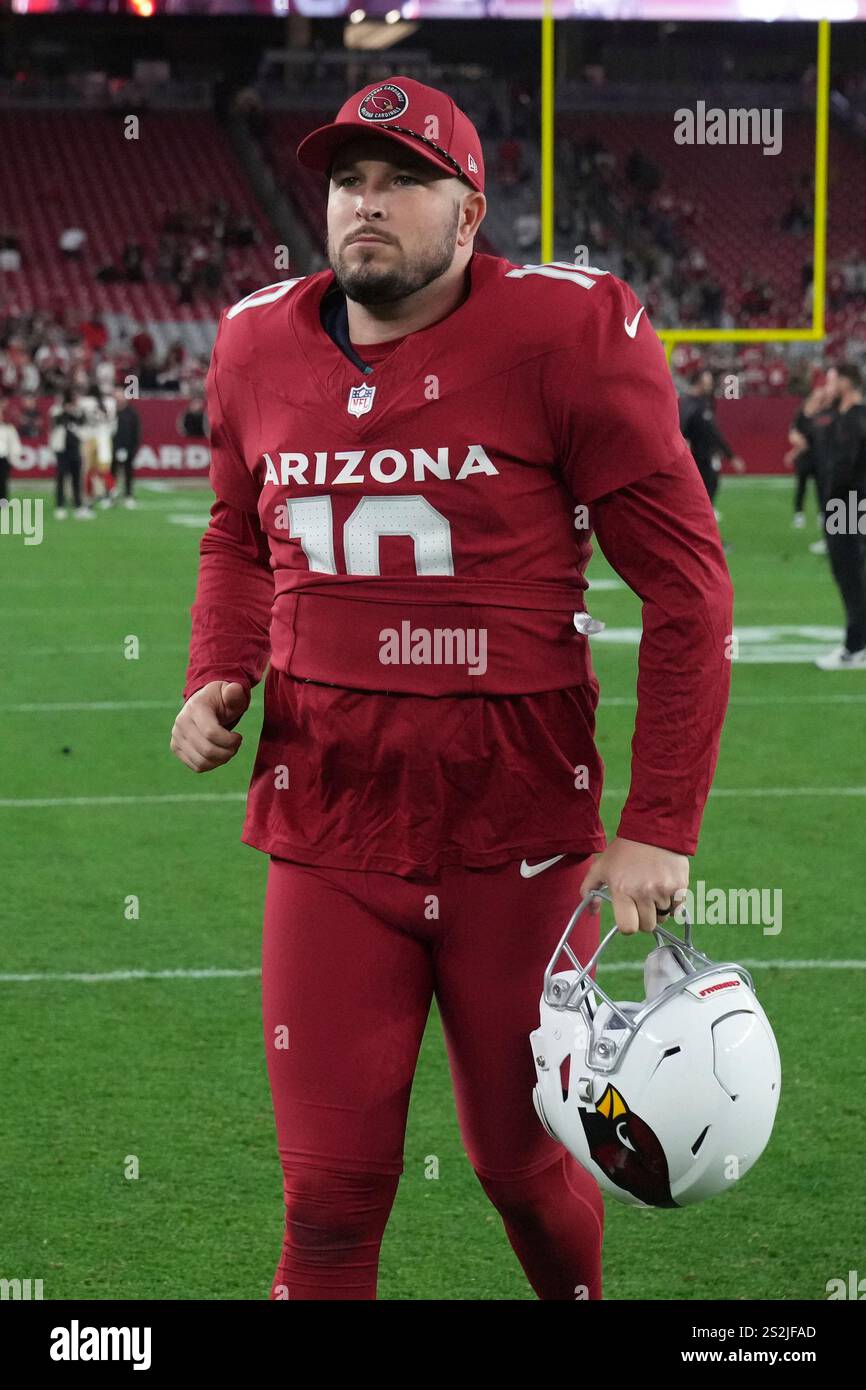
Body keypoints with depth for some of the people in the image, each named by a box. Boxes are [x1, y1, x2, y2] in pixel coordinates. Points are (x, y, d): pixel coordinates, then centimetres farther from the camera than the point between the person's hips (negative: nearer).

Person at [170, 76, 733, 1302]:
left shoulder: (566, 336, -10)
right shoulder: (261, 347, 5)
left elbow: (684, 586, -8)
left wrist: (660, 829, -12)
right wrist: (218, 678, 4)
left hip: (520, 833, -3)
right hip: (329, 832, 3)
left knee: (527, 1166, 11)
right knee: (332, 1190, 0)